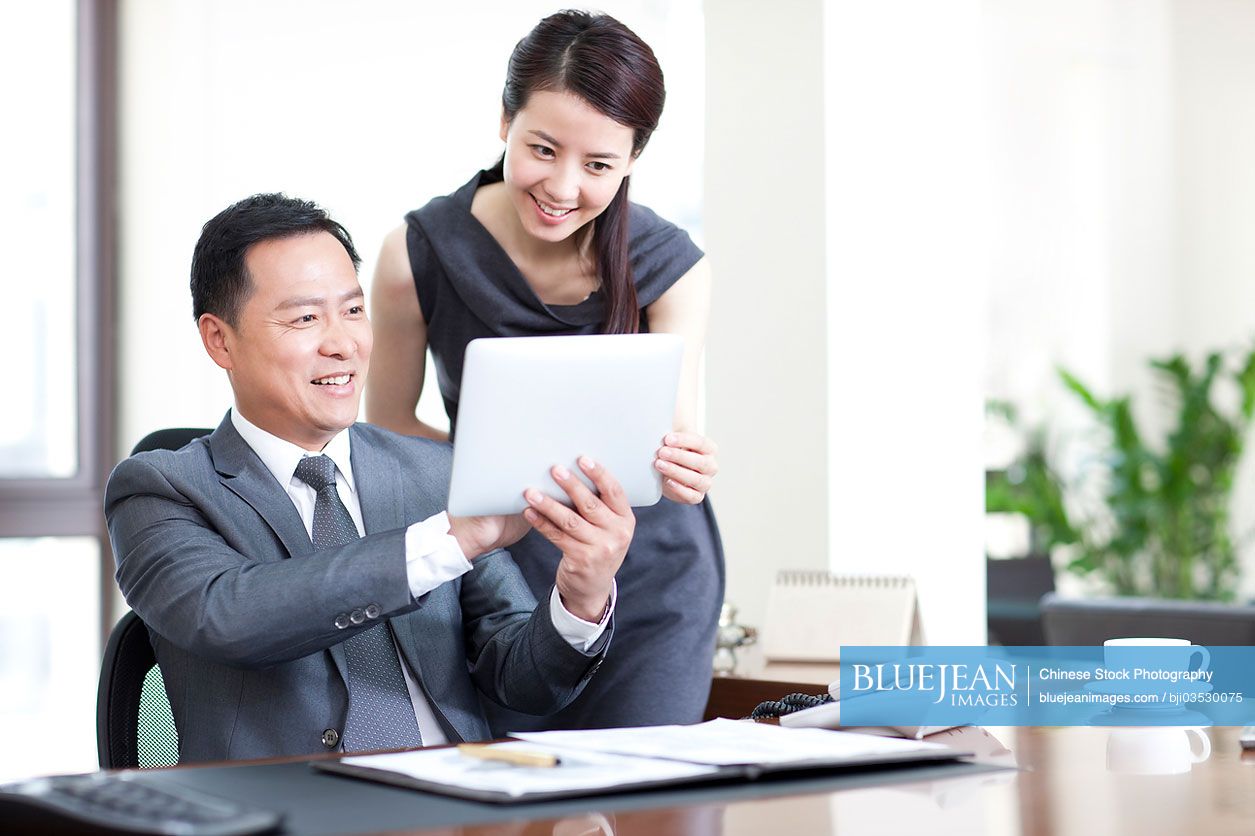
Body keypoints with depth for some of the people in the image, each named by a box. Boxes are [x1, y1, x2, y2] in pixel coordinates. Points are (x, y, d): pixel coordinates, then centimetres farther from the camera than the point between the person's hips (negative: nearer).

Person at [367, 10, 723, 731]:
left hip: (650, 584, 0)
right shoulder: (420, 254, -15)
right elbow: (389, 424, -3)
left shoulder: (672, 267, -13)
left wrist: (682, 464, -40)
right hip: (500, 579, 0)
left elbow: (675, 431, -15)